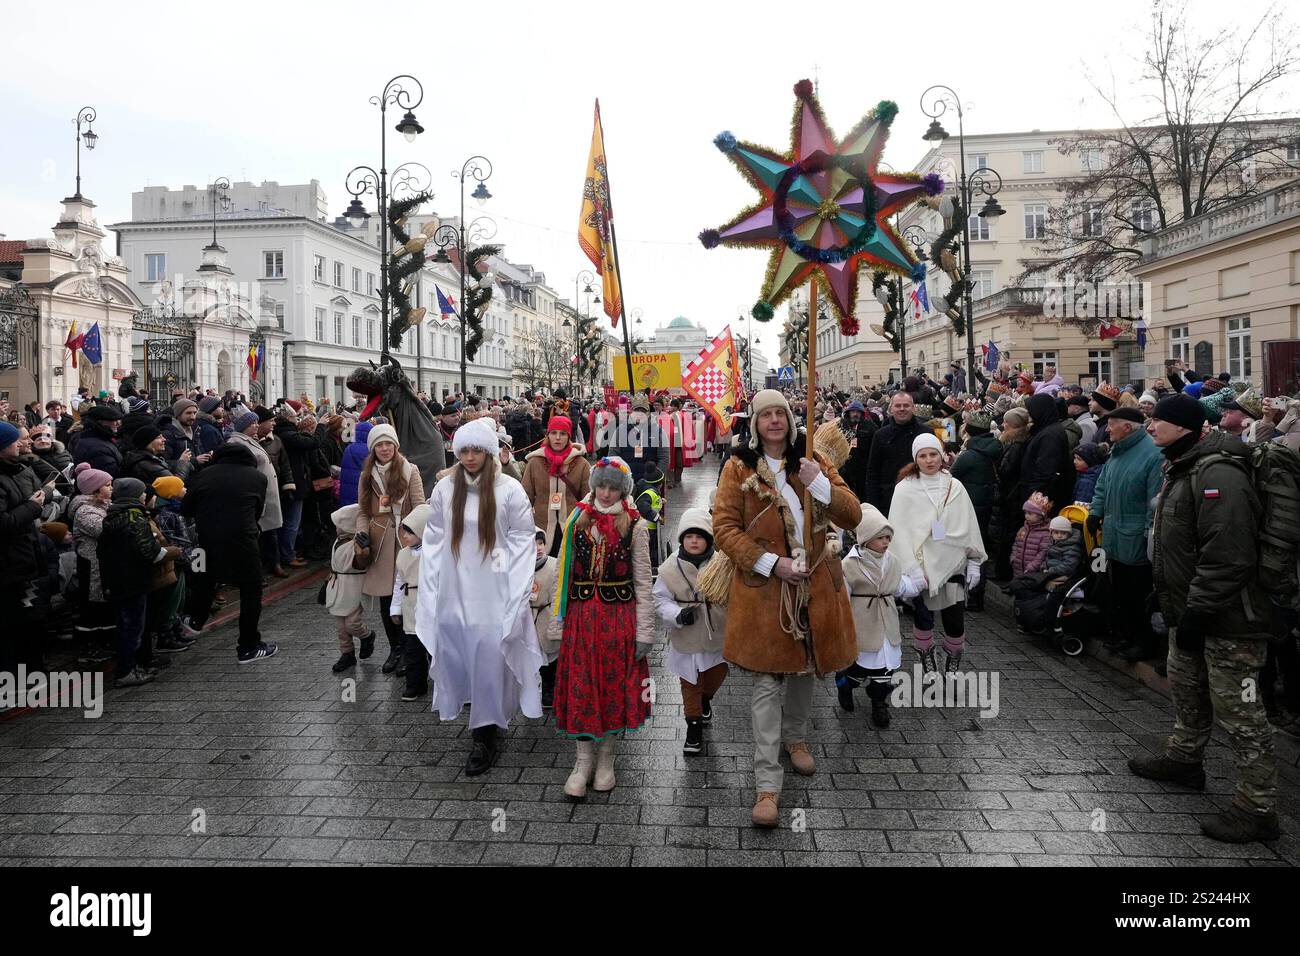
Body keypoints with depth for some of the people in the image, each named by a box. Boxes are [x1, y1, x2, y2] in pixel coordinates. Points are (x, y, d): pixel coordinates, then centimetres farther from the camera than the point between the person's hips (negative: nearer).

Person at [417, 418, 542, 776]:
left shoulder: (509, 489, -6)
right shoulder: (444, 488, 3)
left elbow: (522, 541, -4)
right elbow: (434, 539, 7)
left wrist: (516, 595, -9)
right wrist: (430, 589, 3)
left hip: (493, 594, -3)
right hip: (454, 592, 3)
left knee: (489, 659, -2)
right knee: (456, 655, 7)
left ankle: (487, 736, 13)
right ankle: (484, 726, 25)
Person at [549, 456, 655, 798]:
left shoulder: (634, 526, -1)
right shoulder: (577, 522, 4)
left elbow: (642, 582, 0)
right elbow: (564, 574, 7)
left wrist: (644, 631, -4)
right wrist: (558, 623, 4)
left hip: (619, 616, -1)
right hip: (581, 616, 1)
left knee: (615, 685, 7)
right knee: (580, 687, 2)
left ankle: (606, 759, 22)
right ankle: (583, 761, 14)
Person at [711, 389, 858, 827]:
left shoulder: (814, 462, 6)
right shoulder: (738, 467, -1)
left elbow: (852, 516, 0)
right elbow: (724, 528, -7)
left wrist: (820, 484, -18)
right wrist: (771, 562, -17)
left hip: (813, 582, 4)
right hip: (764, 584, -3)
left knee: (804, 665, 19)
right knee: (767, 679, -6)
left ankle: (796, 738, 45)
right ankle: (767, 783, -3)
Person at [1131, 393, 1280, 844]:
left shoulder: (1218, 474, -23)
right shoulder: (1181, 470, 12)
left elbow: (1227, 557, -29)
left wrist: (1196, 613, -25)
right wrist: (1177, 606, 21)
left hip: (1228, 620, -11)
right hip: (1190, 611, 11)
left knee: (1238, 711, -3)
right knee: (1186, 688, 25)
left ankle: (1257, 808, 7)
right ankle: (1183, 759, 43)